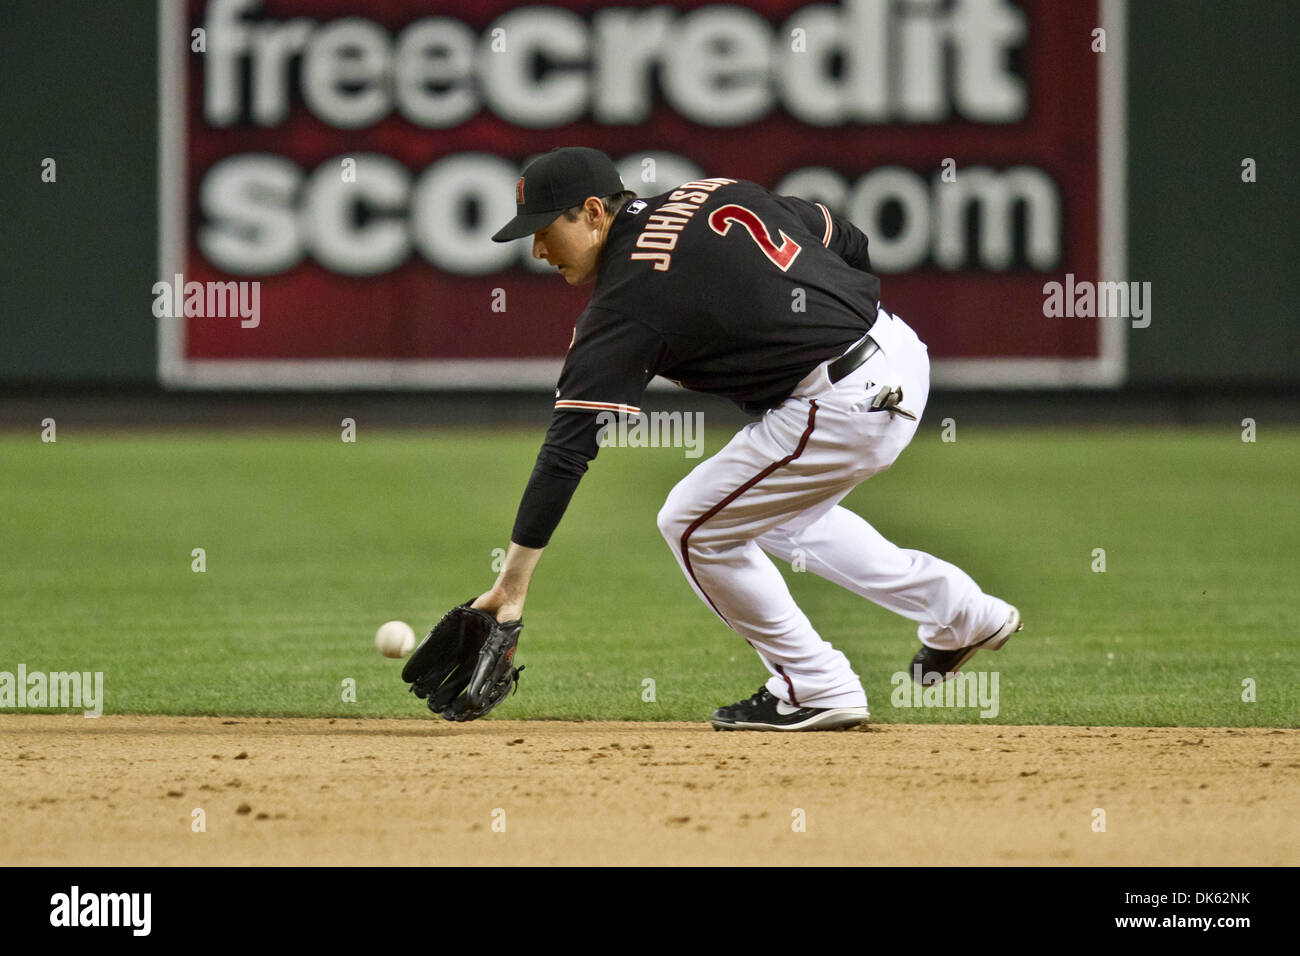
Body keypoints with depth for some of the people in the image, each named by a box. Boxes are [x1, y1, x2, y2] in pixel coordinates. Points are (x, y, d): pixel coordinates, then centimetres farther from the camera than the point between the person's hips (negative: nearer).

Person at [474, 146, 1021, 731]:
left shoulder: (623, 303, -11)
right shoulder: (716, 194, 10)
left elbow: (569, 447, -14)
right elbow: (848, 243, 16)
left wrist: (514, 582, -14)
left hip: (843, 406, -9)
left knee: (693, 525, 5)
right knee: (776, 511, 29)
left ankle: (818, 689, 11)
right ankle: (961, 611, 35)